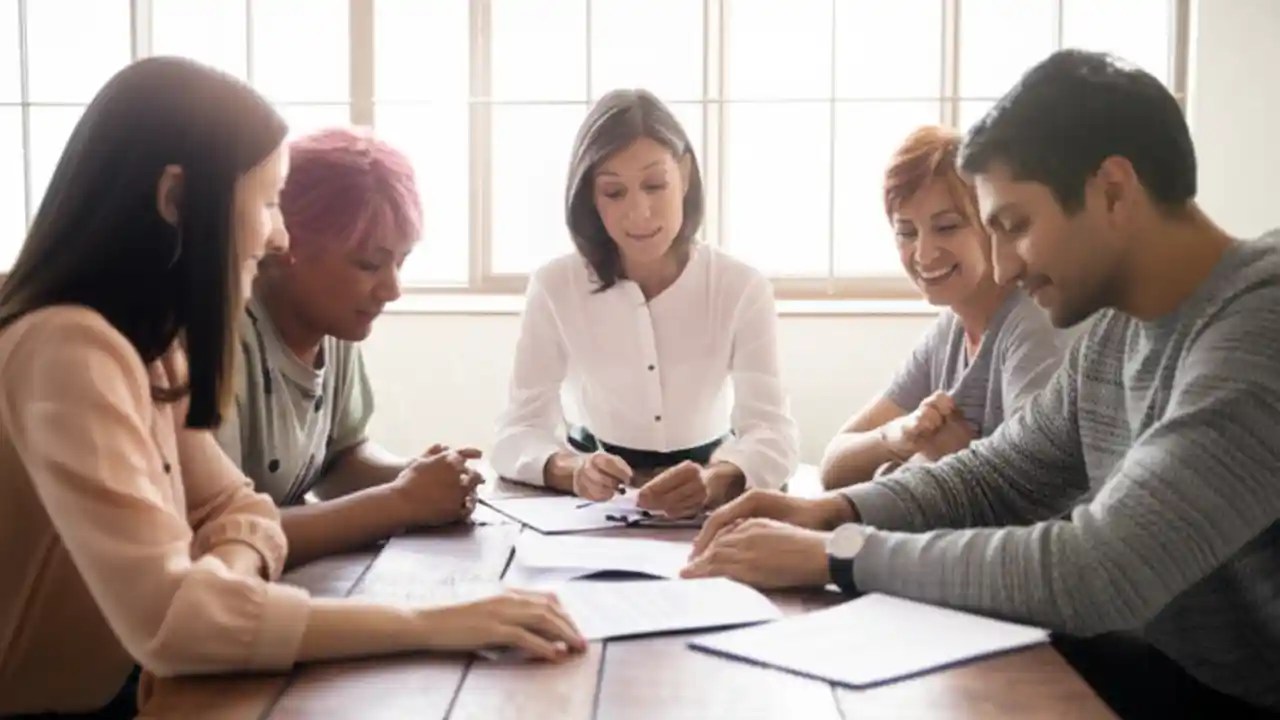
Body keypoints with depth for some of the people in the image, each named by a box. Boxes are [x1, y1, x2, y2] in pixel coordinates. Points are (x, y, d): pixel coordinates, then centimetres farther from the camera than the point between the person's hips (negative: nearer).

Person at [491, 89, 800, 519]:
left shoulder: (742, 288, -8)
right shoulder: (554, 287, -9)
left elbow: (774, 435, -19)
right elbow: (517, 434, -14)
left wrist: (714, 481, -42)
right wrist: (573, 470, -38)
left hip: (707, 509, 1)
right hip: (593, 505, 0)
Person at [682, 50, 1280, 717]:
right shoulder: (1115, 329, 2)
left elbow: (1098, 573, -34)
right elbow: (998, 474, 11)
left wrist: (834, 553, -25)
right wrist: (833, 510, -7)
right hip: (1167, 664, 7)